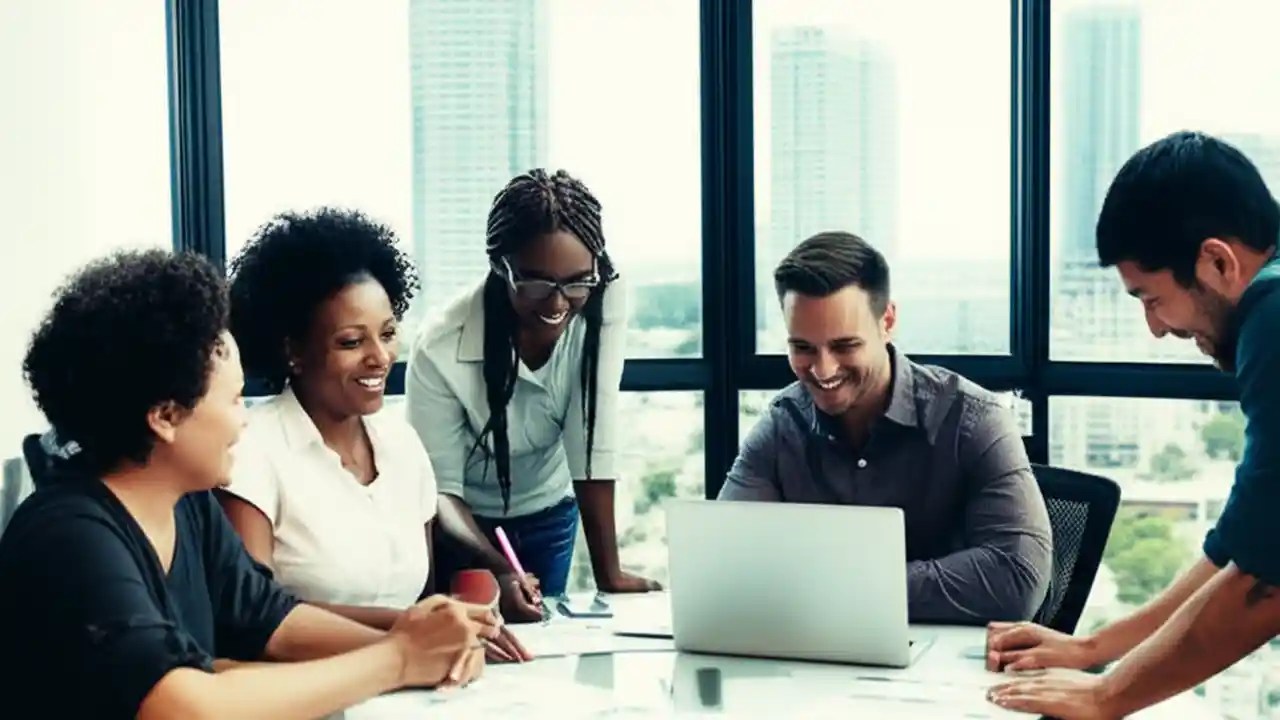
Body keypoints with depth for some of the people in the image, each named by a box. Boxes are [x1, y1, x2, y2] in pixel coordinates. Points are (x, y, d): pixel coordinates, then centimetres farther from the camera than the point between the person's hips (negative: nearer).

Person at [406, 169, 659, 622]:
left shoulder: (606, 297, -26)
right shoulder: (441, 352, -32)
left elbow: (594, 443, -24)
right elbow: (440, 490, -23)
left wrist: (609, 573, -25)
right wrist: (498, 570, -41)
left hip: (548, 516, 3)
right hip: (462, 523, -3)